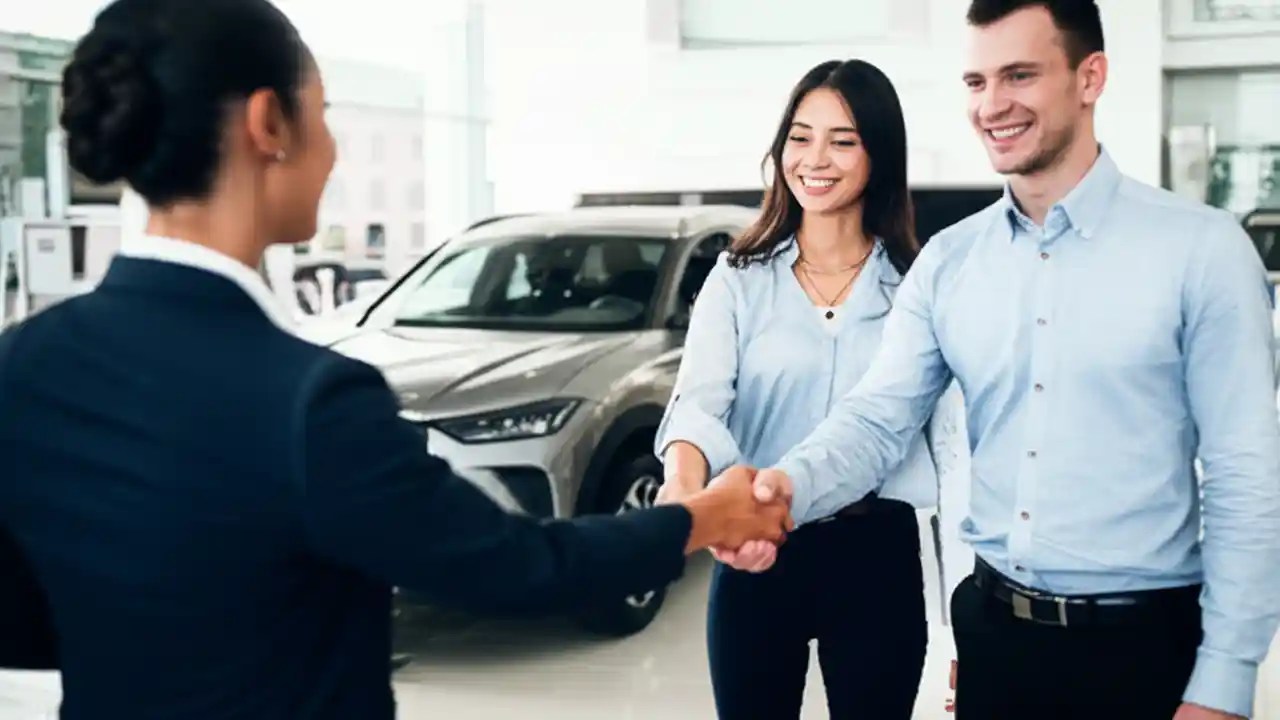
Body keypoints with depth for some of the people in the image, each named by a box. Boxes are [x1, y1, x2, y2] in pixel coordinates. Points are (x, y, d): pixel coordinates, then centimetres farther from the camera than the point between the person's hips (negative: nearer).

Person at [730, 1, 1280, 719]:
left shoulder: (1201, 248, -9)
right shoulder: (947, 261, 3)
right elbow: (877, 421, -1)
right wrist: (789, 486, -23)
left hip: (1142, 641, -4)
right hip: (992, 627, 4)